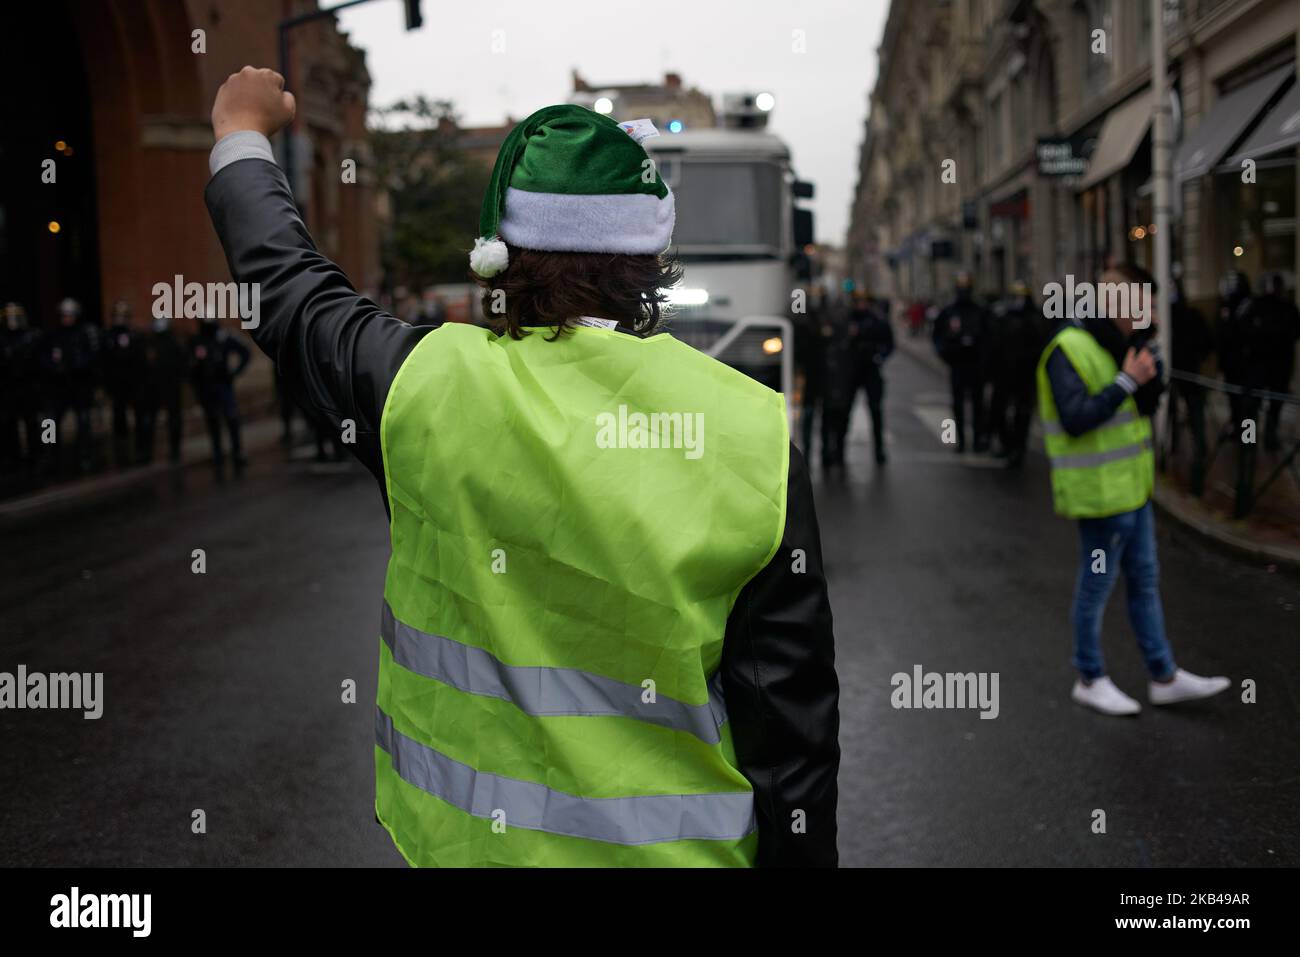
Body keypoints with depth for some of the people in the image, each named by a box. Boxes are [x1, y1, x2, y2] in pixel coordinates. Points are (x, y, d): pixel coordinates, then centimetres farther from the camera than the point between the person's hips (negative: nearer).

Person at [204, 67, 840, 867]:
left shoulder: (427, 387, -13)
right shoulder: (756, 439, -17)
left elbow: (287, 285, 7)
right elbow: (792, 711, -13)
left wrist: (244, 136, 25)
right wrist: (801, 849, 1)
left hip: (463, 835, 1)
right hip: (678, 849, 0)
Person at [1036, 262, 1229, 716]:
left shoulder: (1117, 343, 12)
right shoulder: (1069, 349, -18)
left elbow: (1145, 406, 14)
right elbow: (1075, 418, -27)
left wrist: (1147, 367, -4)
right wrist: (1127, 381, -23)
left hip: (1131, 486, 10)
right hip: (1099, 491, -10)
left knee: (1144, 581, 14)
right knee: (1096, 586, 3)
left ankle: (1165, 677, 22)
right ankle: (1090, 679, 17)